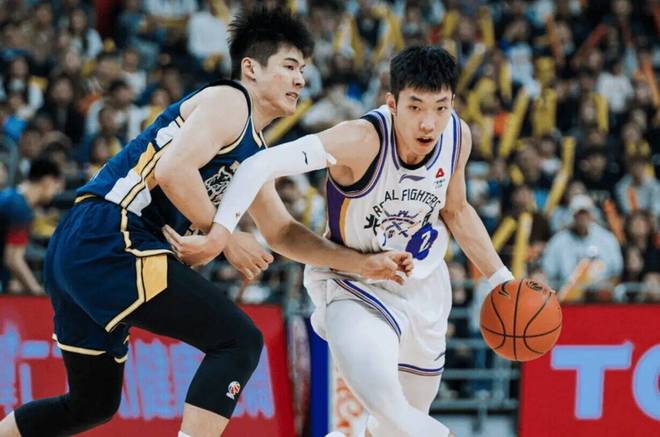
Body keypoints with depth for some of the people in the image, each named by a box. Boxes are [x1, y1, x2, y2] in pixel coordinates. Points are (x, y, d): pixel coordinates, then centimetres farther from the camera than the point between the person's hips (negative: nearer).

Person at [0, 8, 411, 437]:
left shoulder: (254, 150, 25)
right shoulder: (228, 102, -4)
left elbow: (283, 232, 30)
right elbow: (172, 170, -19)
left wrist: (364, 264, 20)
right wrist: (226, 237, -9)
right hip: (112, 239, -10)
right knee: (239, 341, -13)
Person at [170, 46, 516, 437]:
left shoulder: (458, 136, -12)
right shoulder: (363, 139, -31)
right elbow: (260, 166, -39)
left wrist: (501, 278, 9)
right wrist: (218, 235, -48)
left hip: (423, 288, 6)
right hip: (355, 287, -6)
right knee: (384, 401, -32)